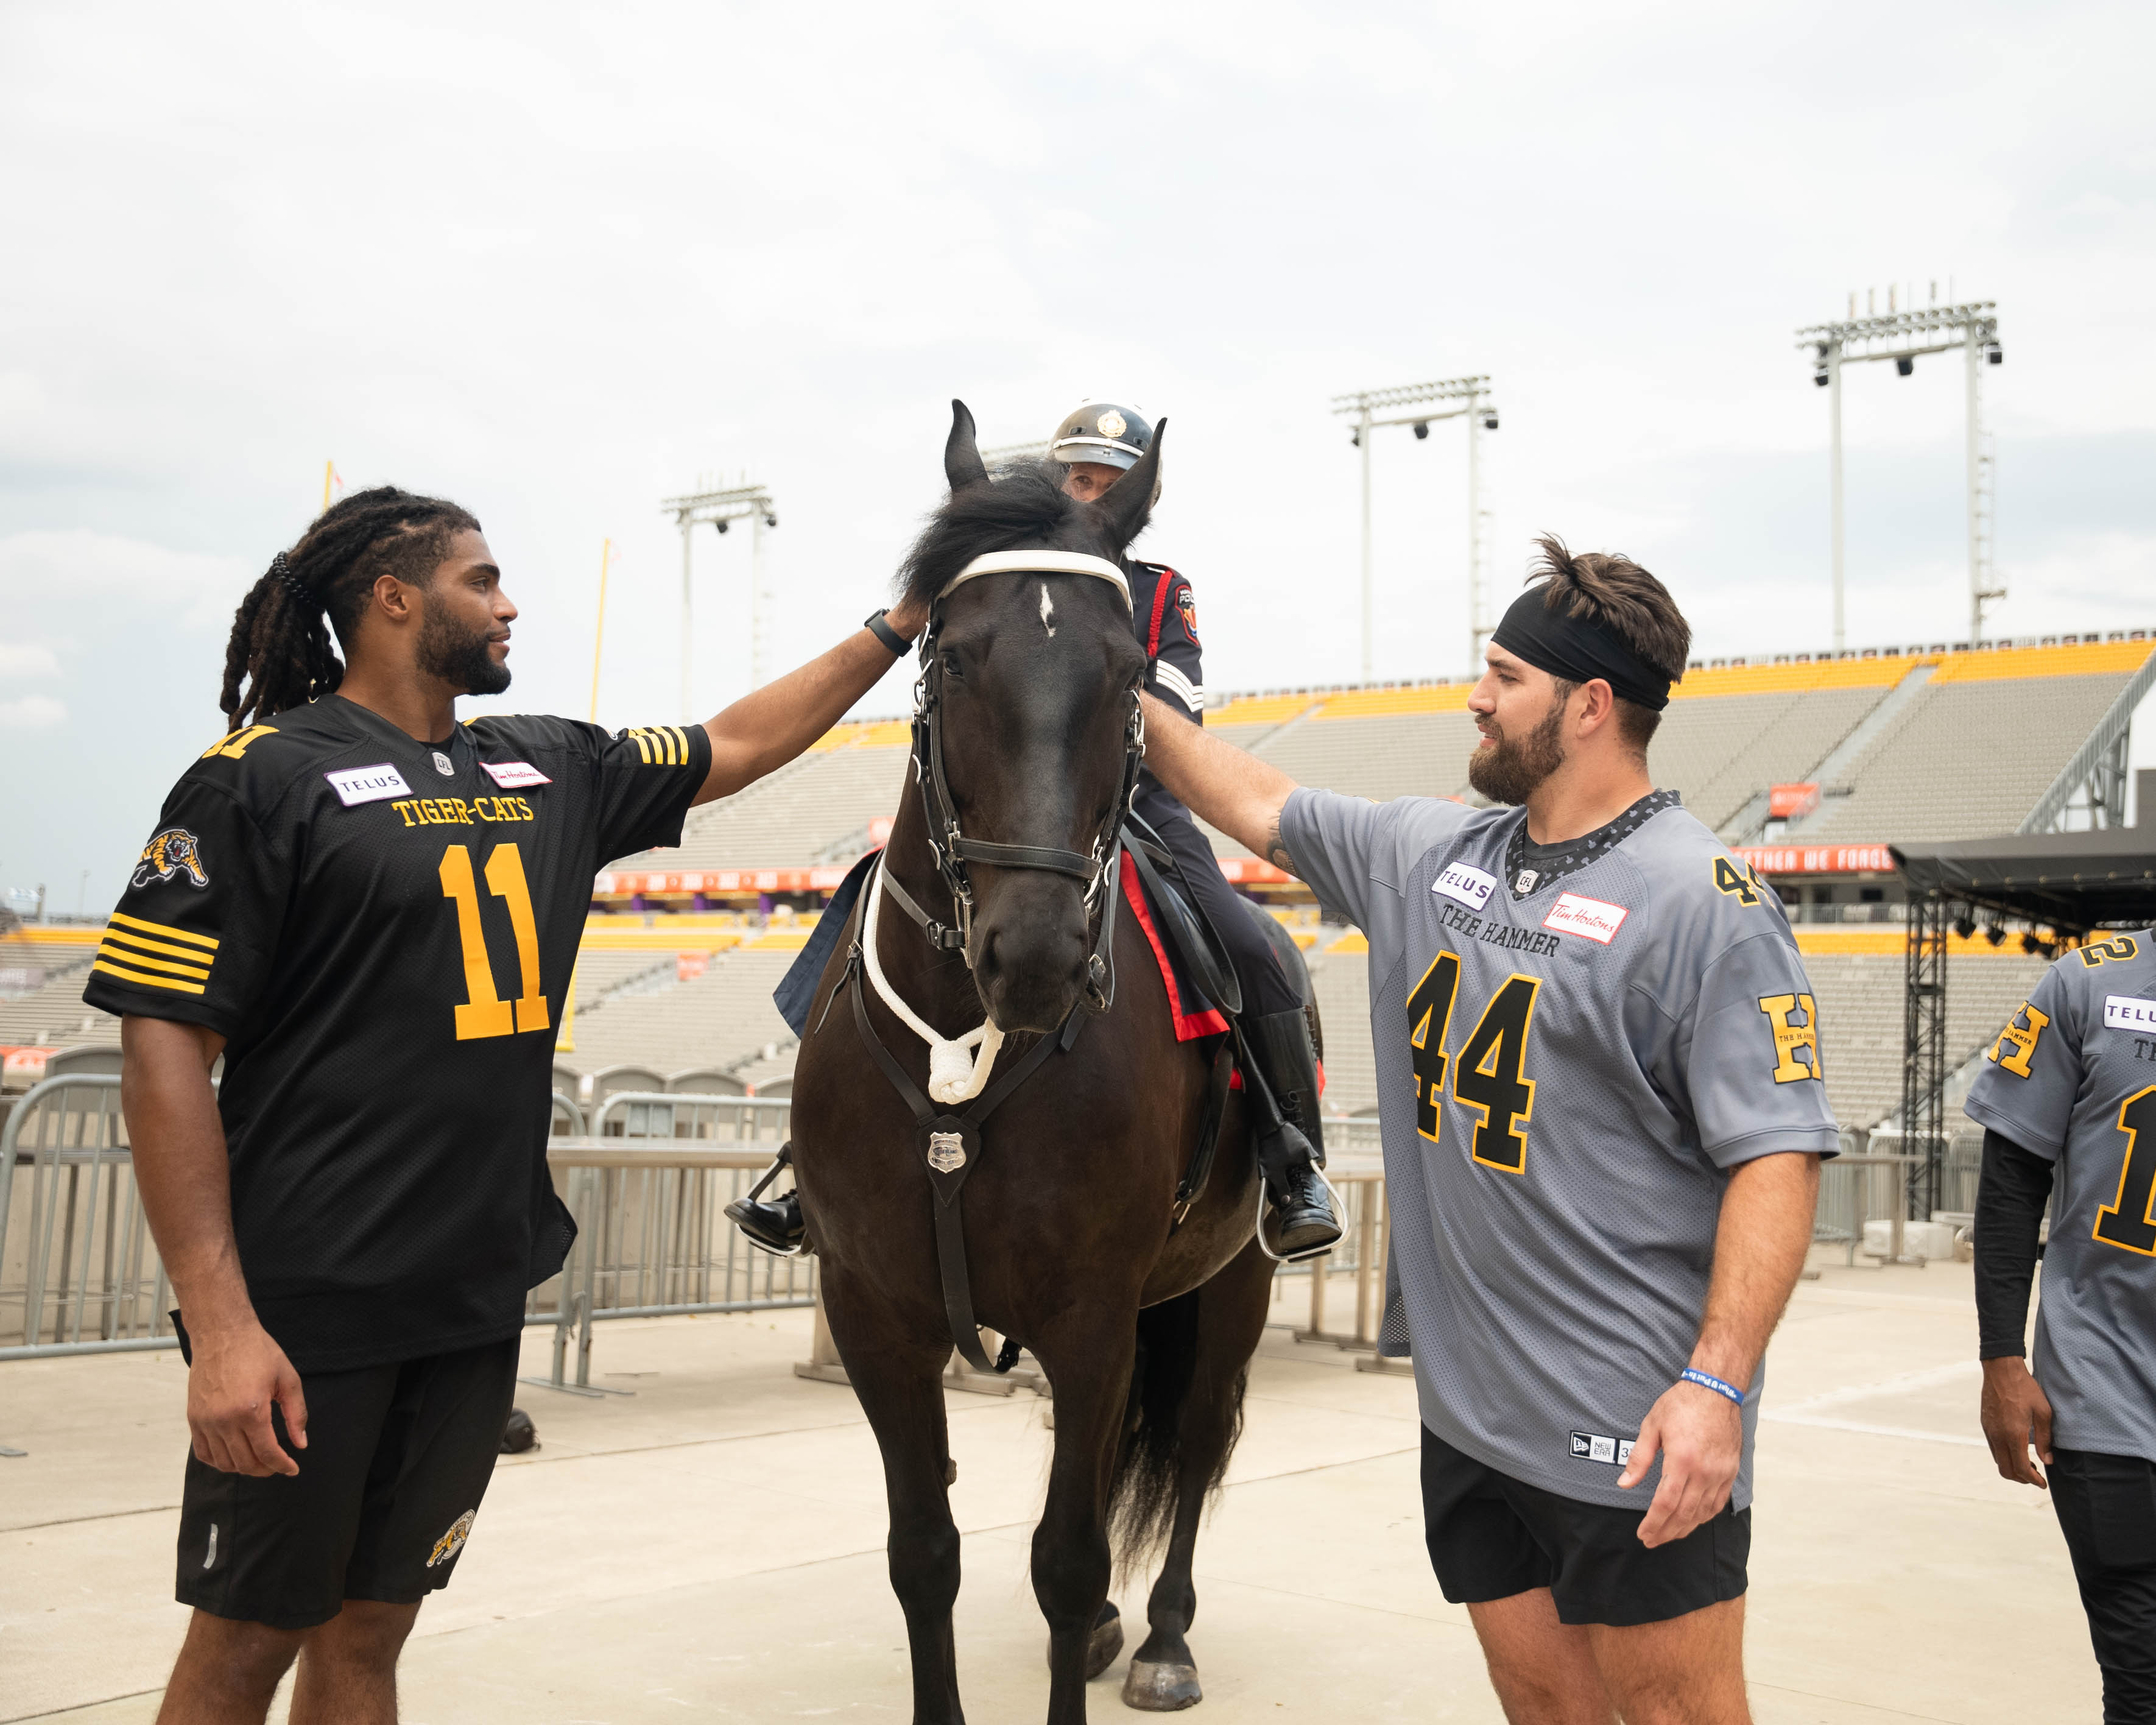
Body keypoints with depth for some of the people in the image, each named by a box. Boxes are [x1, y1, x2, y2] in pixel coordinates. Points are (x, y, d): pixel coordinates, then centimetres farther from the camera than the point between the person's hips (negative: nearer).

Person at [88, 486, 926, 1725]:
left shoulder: (549, 771, 11)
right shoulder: (267, 776, -8)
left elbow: (736, 747, 25)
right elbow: (163, 1047, -13)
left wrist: (898, 631, 22)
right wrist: (221, 1326, -19)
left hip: (477, 1298, 6)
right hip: (306, 1307, -6)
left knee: (373, 1624, 15)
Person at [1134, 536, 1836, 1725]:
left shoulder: (1705, 901, -13)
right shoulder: (1428, 857, 9)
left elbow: (1779, 1156, -19)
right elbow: (1257, 804, 22)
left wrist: (1716, 1383, -26)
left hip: (1634, 1427, -7)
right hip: (1465, 1406, 7)